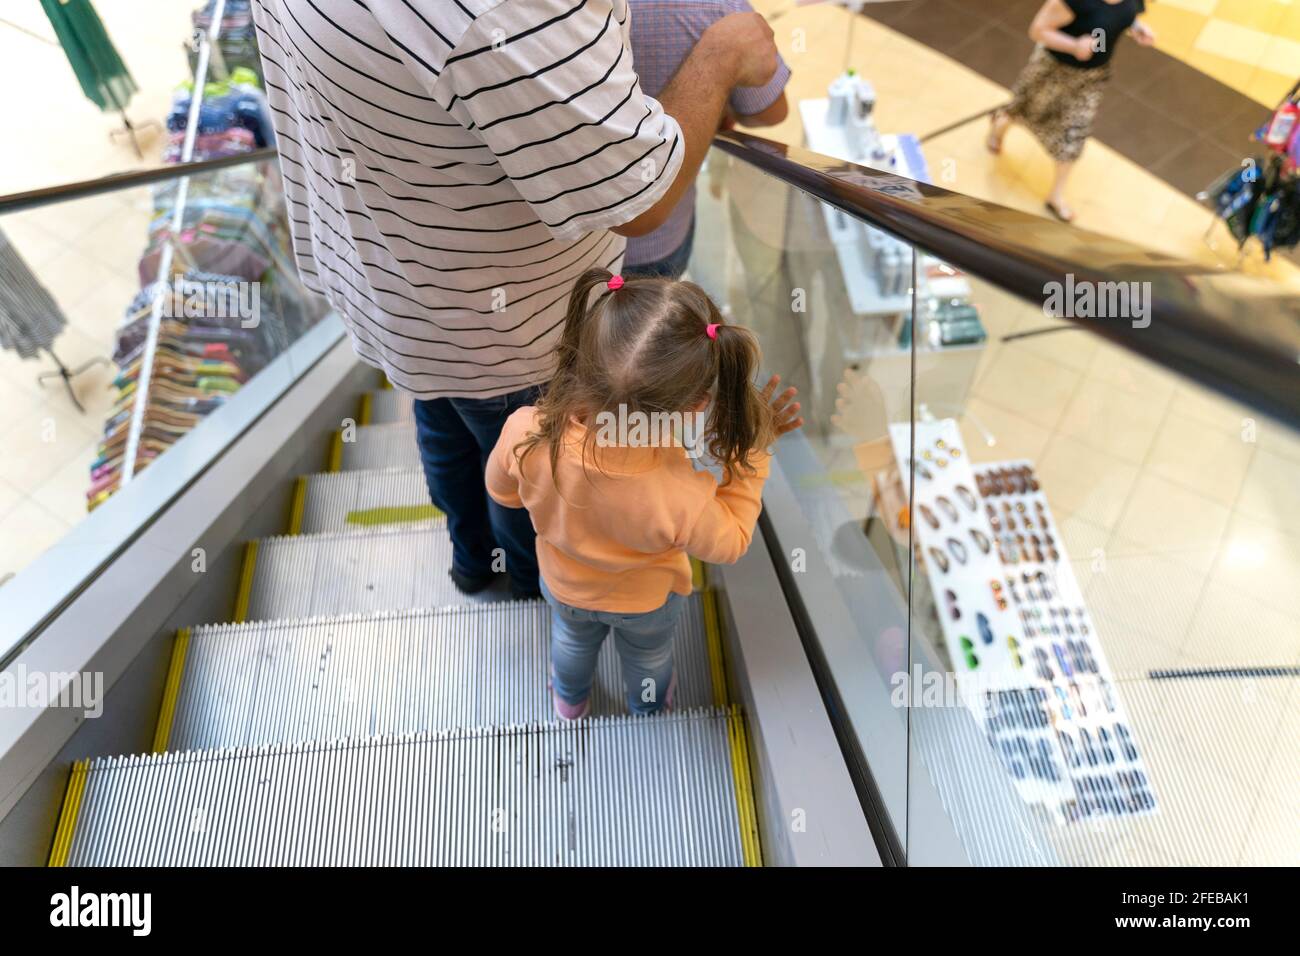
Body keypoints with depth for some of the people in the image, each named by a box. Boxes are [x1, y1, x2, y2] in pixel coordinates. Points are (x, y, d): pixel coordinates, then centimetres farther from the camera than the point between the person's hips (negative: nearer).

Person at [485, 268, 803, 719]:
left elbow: (503, 491, -16)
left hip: (565, 585, 2)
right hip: (648, 600, -2)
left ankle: (569, 698, 70)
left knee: (571, 639, 38)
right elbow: (730, 540, -23)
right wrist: (750, 448, -22)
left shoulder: (525, 434, -42)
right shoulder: (681, 498, -49)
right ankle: (648, 705, 68)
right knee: (648, 655, 35)